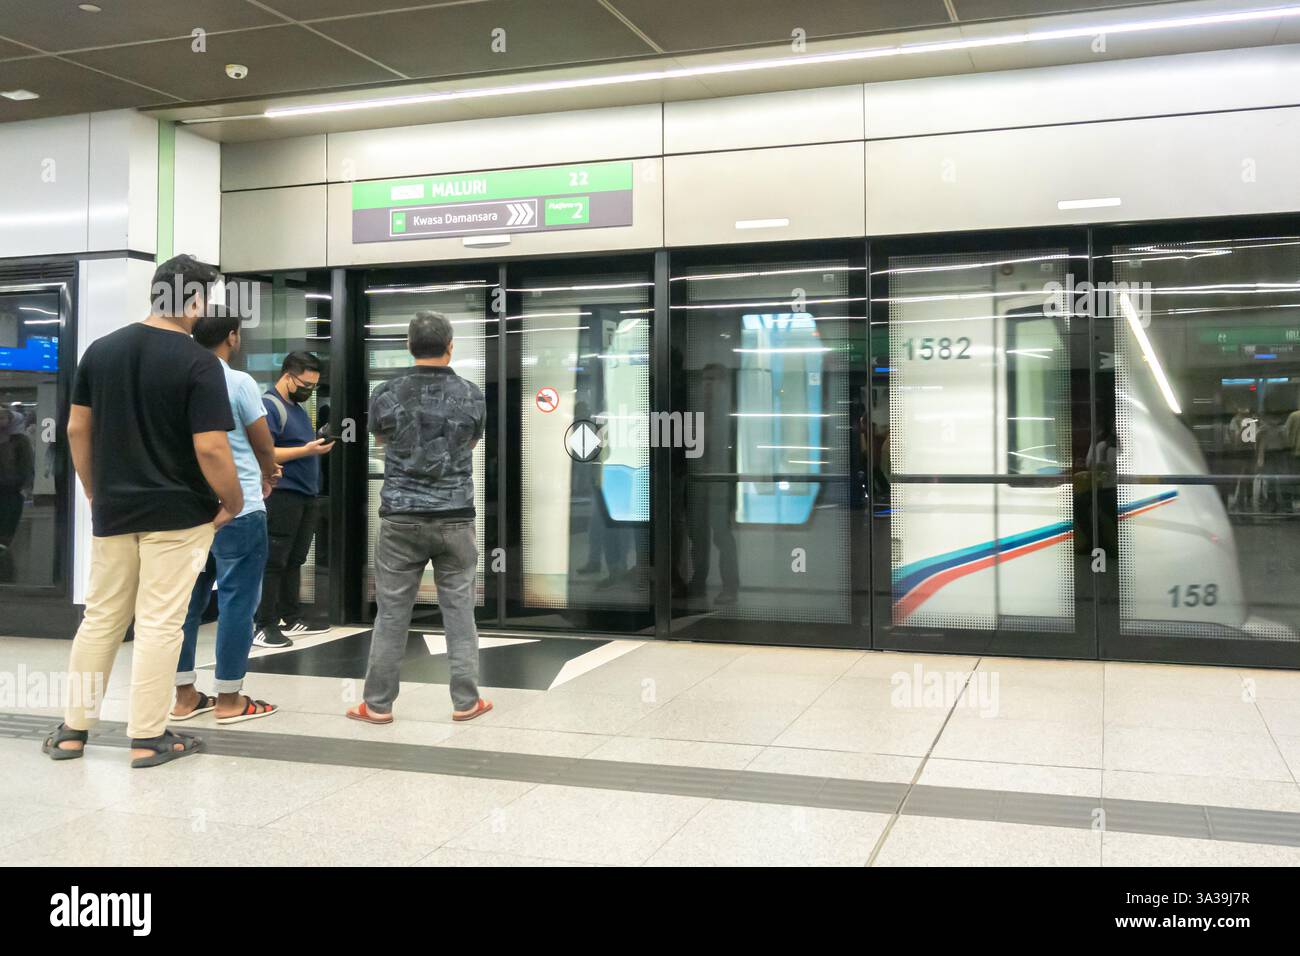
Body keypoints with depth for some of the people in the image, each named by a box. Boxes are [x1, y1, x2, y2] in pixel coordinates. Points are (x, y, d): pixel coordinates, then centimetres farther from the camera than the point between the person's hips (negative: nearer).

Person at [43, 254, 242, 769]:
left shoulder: (100, 349, 4)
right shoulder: (199, 362, -14)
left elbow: (77, 429, 7)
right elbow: (210, 448, -18)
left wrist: (94, 493, 17)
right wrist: (234, 503, -4)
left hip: (112, 510, 5)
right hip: (177, 513, -5)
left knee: (100, 618, 15)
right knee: (159, 624, 2)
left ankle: (71, 730, 22)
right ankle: (147, 738, 10)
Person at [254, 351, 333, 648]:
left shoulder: (298, 407, 19)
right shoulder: (268, 406, -10)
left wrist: (318, 446, 8)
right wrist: (306, 450, -22)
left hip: (306, 496, 9)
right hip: (282, 496, -9)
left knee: (294, 561, 12)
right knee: (273, 562, -6)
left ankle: (292, 619, 18)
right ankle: (265, 627, -4)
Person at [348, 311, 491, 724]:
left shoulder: (386, 394, -3)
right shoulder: (472, 395, -2)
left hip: (401, 518, 0)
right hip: (454, 518, 0)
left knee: (391, 612, 7)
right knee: (459, 610, 9)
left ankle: (378, 703, 14)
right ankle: (465, 701, 13)